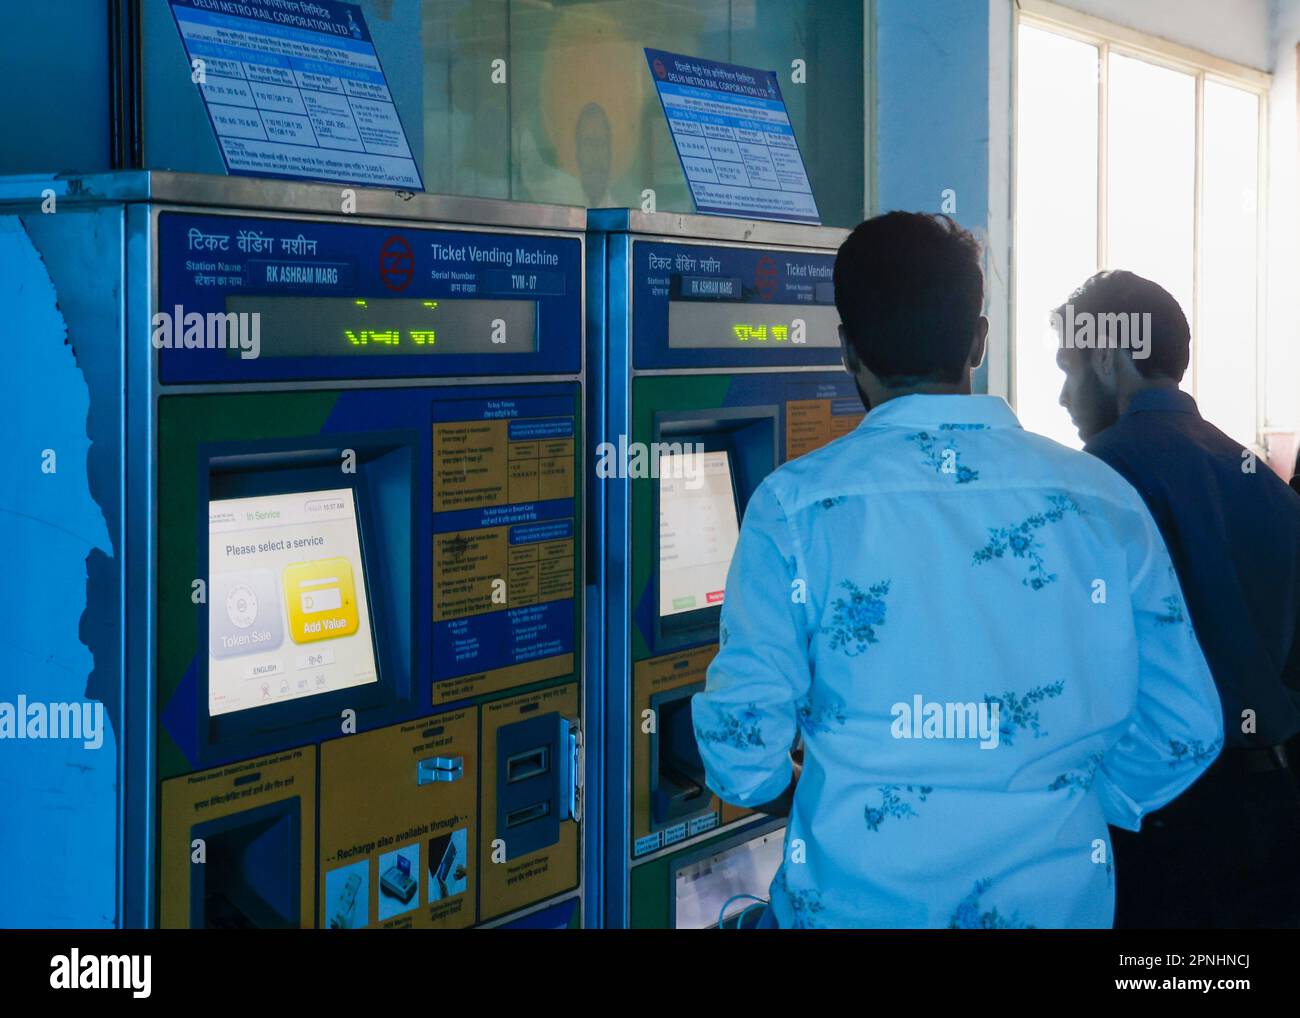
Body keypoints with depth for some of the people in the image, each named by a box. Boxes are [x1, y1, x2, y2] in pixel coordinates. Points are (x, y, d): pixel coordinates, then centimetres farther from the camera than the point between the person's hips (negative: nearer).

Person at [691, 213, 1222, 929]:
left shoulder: (796, 505, -10)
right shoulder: (1108, 502, -2)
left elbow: (744, 729, -12)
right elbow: (1187, 729, 0)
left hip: (858, 897, -2)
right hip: (1058, 897, 3)